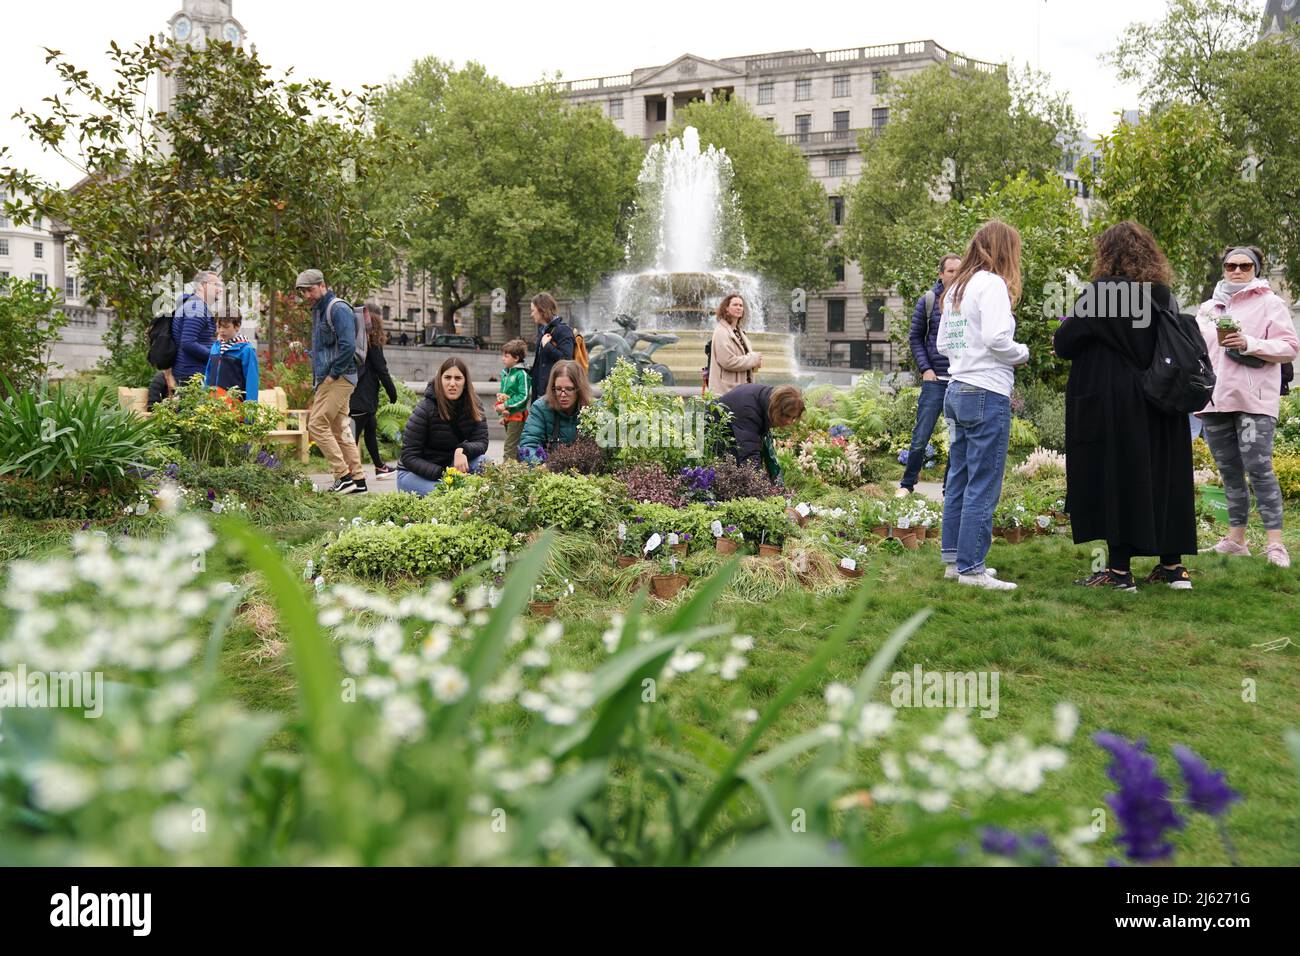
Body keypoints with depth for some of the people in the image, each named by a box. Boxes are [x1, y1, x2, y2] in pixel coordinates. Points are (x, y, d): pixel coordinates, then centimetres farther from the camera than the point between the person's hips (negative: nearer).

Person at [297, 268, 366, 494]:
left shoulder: (338, 309, -12)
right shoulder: (318, 310, 19)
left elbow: (348, 346, -22)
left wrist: (332, 374, -17)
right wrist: (318, 378, 16)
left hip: (338, 379, -10)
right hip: (327, 379, 10)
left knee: (317, 425, -11)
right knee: (340, 428, 10)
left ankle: (343, 475, -9)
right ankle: (358, 480, 13)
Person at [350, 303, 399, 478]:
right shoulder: (372, 341, -8)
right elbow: (381, 369, -9)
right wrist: (392, 392, -2)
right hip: (364, 395, -7)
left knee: (371, 429, 17)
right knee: (354, 433, -11)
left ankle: (379, 467, 25)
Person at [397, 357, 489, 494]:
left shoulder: (473, 407, -7)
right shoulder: (425, 409, -19)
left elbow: (481, 442, -12)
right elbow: (409, 457, -19)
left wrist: (463, 450, -35)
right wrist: (442, 474, -31)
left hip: (449, 466, 5)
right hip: (413, 473, -4)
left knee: (481, 461, -23)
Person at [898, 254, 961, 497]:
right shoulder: (928, 301, 1)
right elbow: (915, 337, 6)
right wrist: (925, 368, -3)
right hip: (935, 380, -1)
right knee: (921, 437, -1)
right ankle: (907, 484, 14)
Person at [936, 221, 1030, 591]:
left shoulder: (956, 288, 15)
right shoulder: (992, 284, -11)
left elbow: (943, 344, 19)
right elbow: (996, 338, -21)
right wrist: (1022, 353, -4)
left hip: (957, 391, 9)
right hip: (988, 394, -9)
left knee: (958, 481, 13)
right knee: (982, 487, -5)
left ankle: (954, 559, 19)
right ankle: (971, 568, -3)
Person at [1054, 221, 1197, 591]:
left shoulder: (1101, 292, -12)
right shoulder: (1164, 296, 6)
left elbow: (1064, 343, -9)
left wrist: (1067, 327, 13)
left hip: (1110, 404, -6)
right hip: (1159, 407, 6)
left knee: (1114, 480, 0)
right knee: (1161, 477, 12)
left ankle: (1119, 568, 3)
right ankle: (1172, 564, 17)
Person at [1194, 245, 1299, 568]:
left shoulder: (1269, 303, 4)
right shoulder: (1208, 308, 19)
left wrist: (1250, 344, -17)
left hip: (1254, 399, -5)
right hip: (1215, 399, 5)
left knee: (1258, 468, -13)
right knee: (1229, 471, 9)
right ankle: (1236, 538, 16)